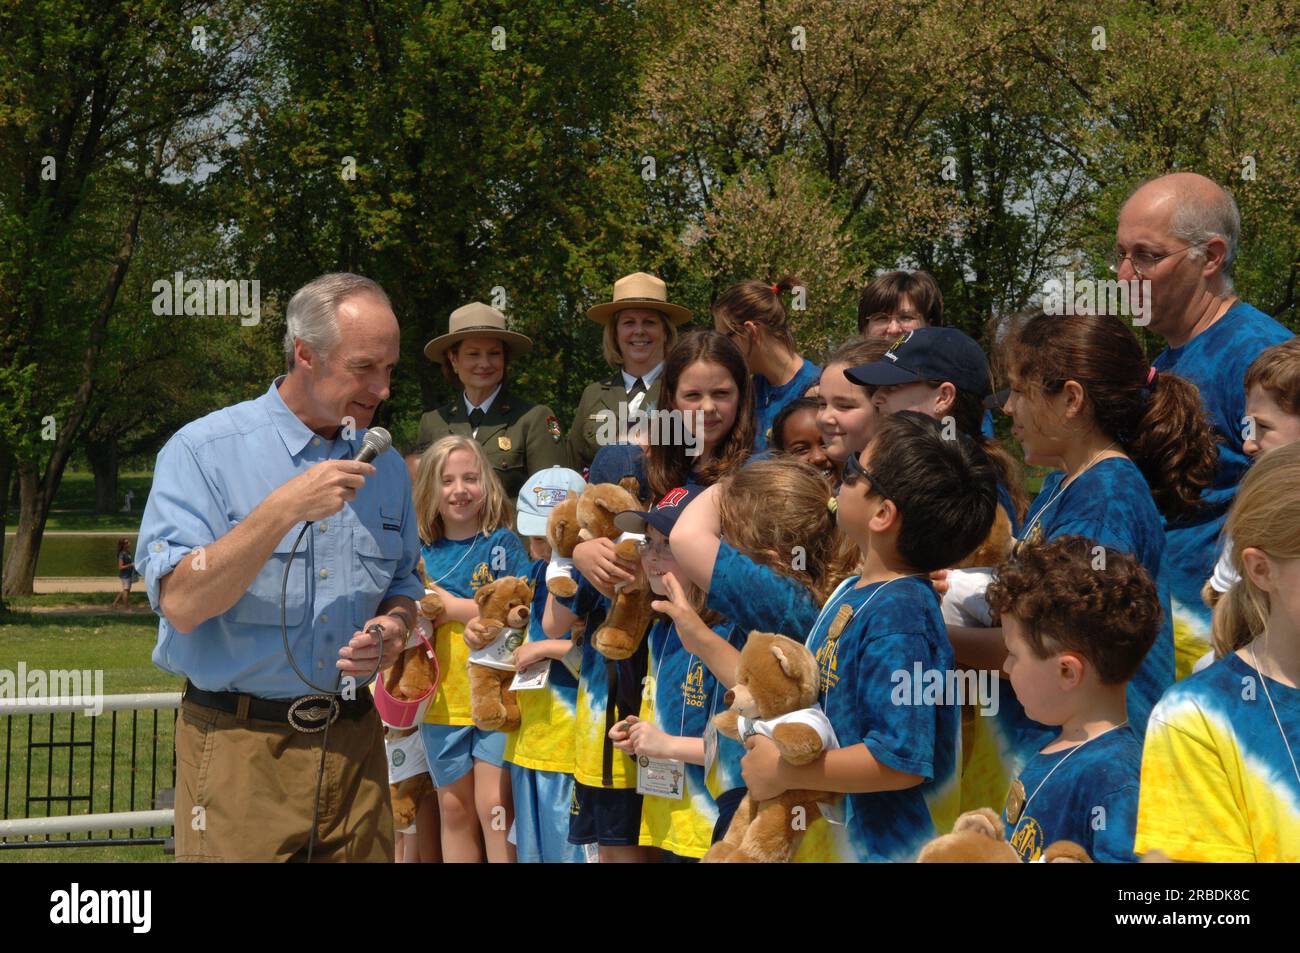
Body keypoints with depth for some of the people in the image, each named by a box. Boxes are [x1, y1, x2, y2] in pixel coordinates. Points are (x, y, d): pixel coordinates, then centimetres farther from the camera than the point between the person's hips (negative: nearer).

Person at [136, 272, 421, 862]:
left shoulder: (384, 466, 10)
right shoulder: (203, 452, -7)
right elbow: (181, 604, -17)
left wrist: (393, 629, -3)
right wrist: (284, 510, -23)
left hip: (355, 743, 5)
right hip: (241, 749, -5)